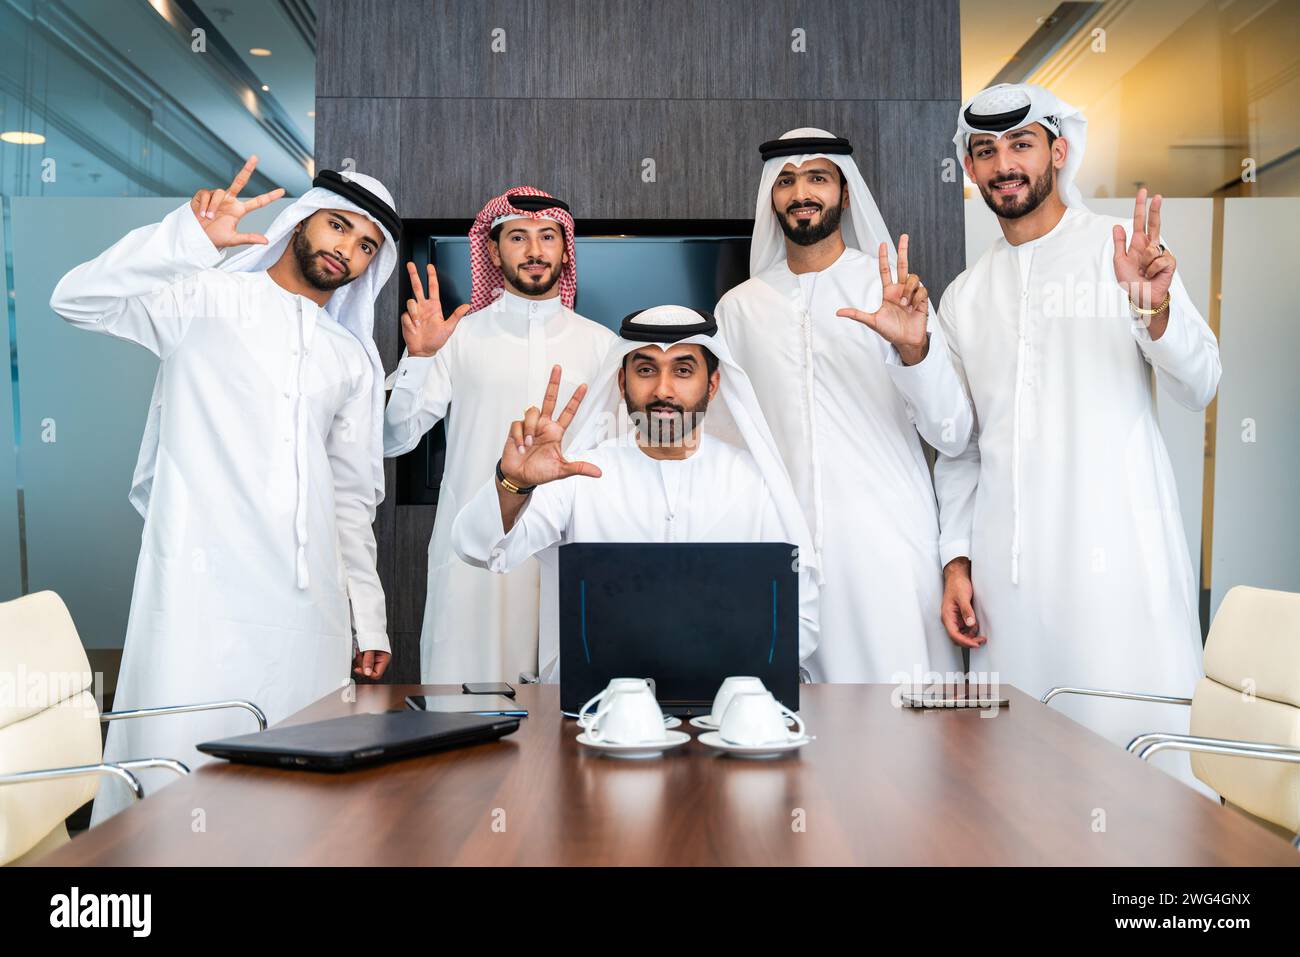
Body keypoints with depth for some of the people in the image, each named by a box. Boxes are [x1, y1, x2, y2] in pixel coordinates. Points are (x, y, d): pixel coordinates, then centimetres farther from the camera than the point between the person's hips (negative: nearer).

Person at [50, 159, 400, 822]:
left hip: (311, 603, 4)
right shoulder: (206, 295, 8)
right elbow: (78, 300, -7)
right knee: (180, 770, -5)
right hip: (202, 588, -4)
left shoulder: (354, 358, 19)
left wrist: (369, 618, 14)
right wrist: (189, 237, -20)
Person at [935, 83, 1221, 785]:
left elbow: (1198, 387, -5)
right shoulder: (964, 297, 15)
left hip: (1118, 550, -3)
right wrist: (956, 560, 8)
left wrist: (1154, 309, -24)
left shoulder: (1126, 252, 3)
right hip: (1007, 563, 3)